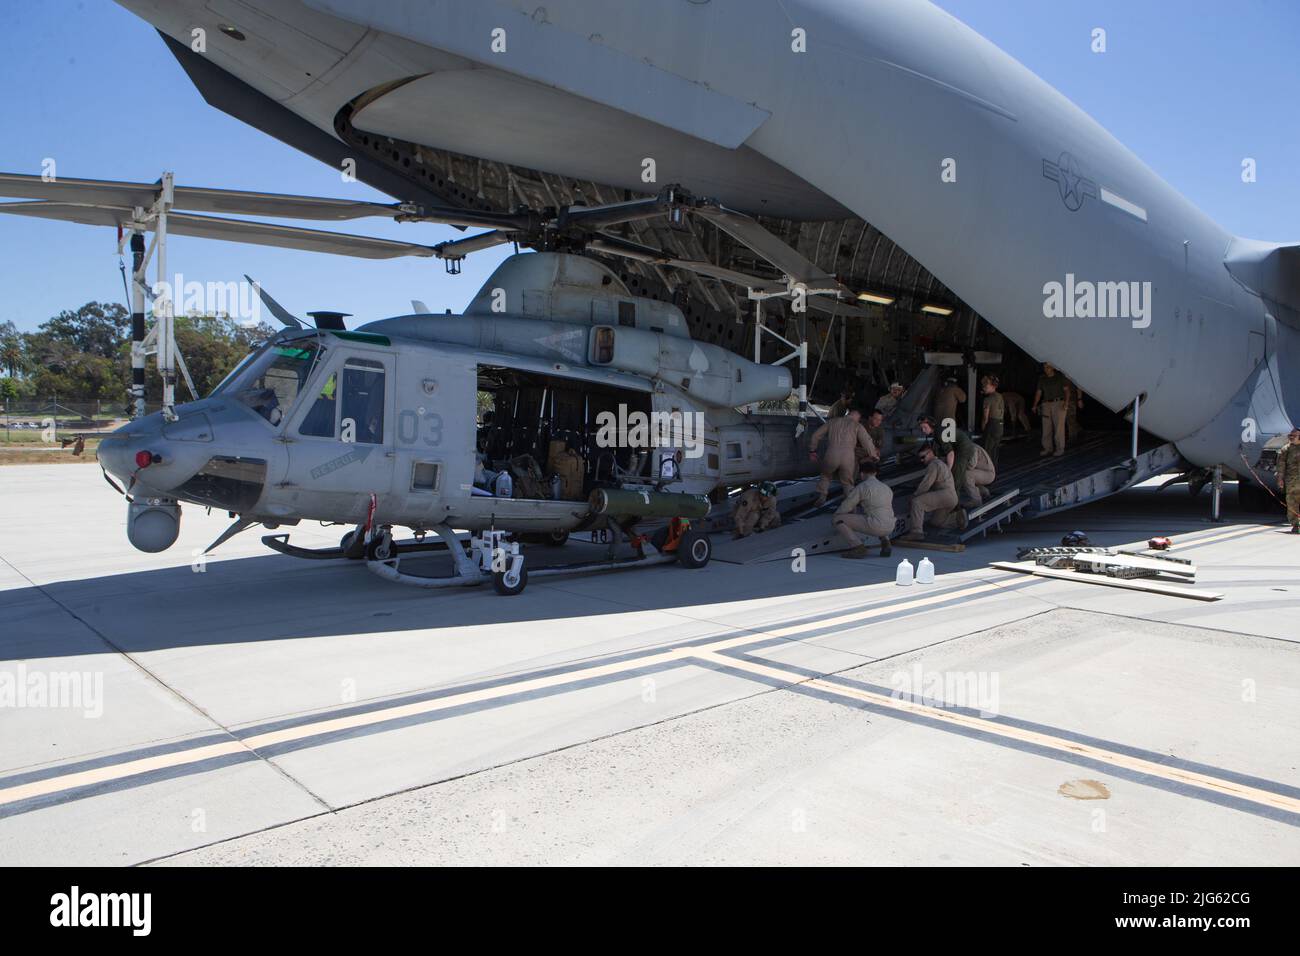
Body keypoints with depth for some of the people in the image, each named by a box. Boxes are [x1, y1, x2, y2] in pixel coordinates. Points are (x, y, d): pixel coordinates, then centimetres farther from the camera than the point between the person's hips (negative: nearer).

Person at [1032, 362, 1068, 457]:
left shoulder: (1060, 377, 1)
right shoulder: (1042, 379, 11)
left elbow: (1066, 390, -2)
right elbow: (1038, 392, 11)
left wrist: (1066, 403, -14)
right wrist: (1035, 405, 4)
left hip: (1058, 403, -4)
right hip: (1046, 404, 4)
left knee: (1059, 427, -6)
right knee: (1046, 428, 2)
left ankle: (1060, 449, 0)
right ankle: (1047, 449, 9)